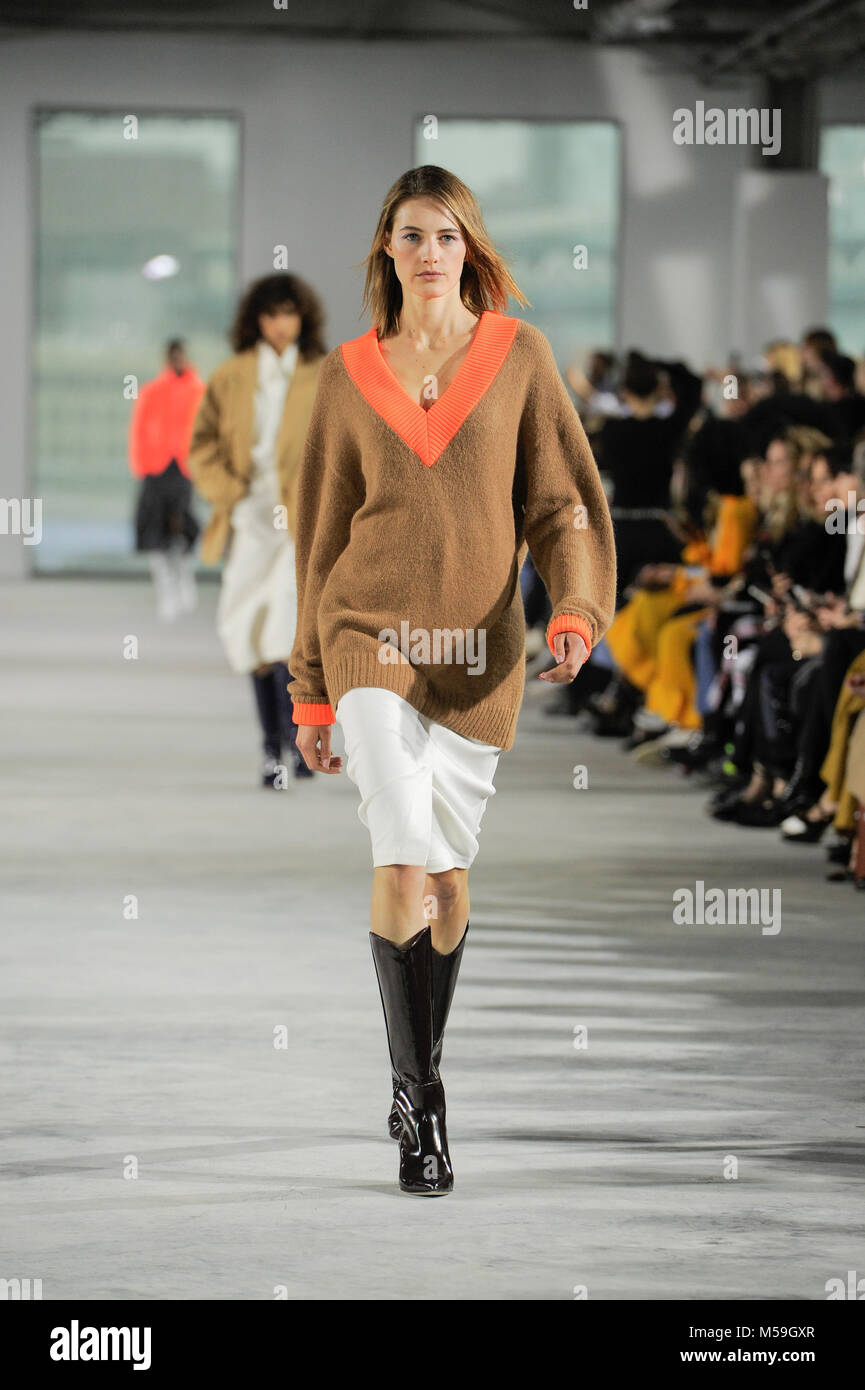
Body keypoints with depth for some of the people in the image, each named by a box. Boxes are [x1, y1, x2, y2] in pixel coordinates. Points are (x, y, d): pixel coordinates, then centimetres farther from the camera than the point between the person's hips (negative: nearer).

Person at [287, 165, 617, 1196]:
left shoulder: (518, 355, 3)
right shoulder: (350, 374, 5)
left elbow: (562, 499, 3)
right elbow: (322, 530, 10)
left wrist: (577, 609, -16)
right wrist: (310, 691, 10)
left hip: (480, 647, 1)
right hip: (371, 634, -1)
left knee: (449, 874, 7)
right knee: (403, 868, -15)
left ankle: (420, 1079, 24)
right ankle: (418, 1104, -6)